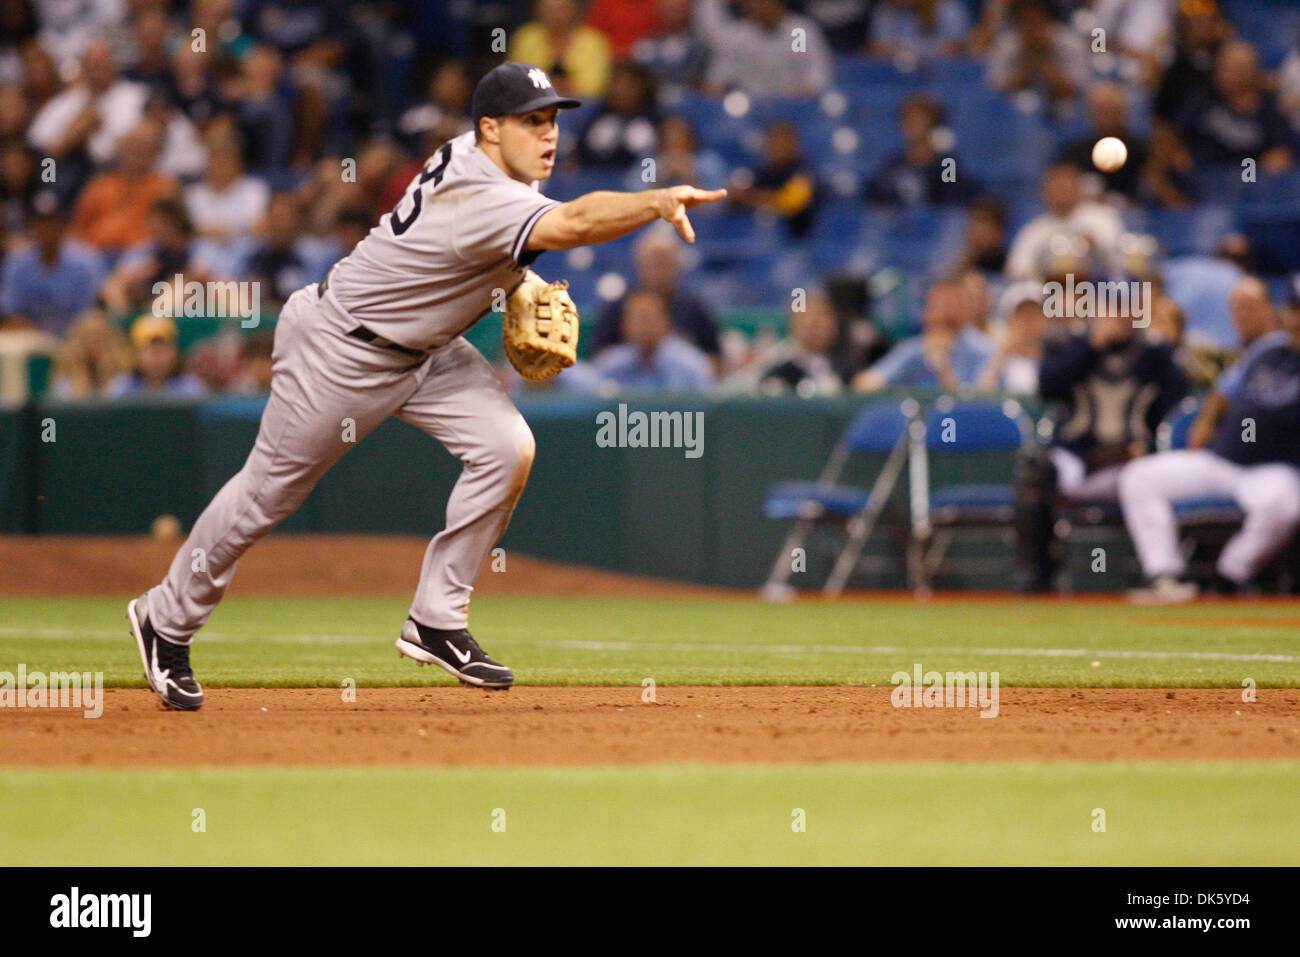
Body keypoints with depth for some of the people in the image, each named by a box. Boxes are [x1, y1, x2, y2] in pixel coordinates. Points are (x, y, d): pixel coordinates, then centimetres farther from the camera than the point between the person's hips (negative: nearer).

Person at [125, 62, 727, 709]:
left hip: (423, 351, 9)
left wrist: (520, 283, 1)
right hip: (340, 349, -9)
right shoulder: (478, 197, -34)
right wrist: (658, 202, -63)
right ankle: (167, 621, 27)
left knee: (507, 447, -10)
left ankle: (436, 624, -2)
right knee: (268, 491, 5)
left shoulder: (475, 157, -5)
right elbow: (574, 224, -52)